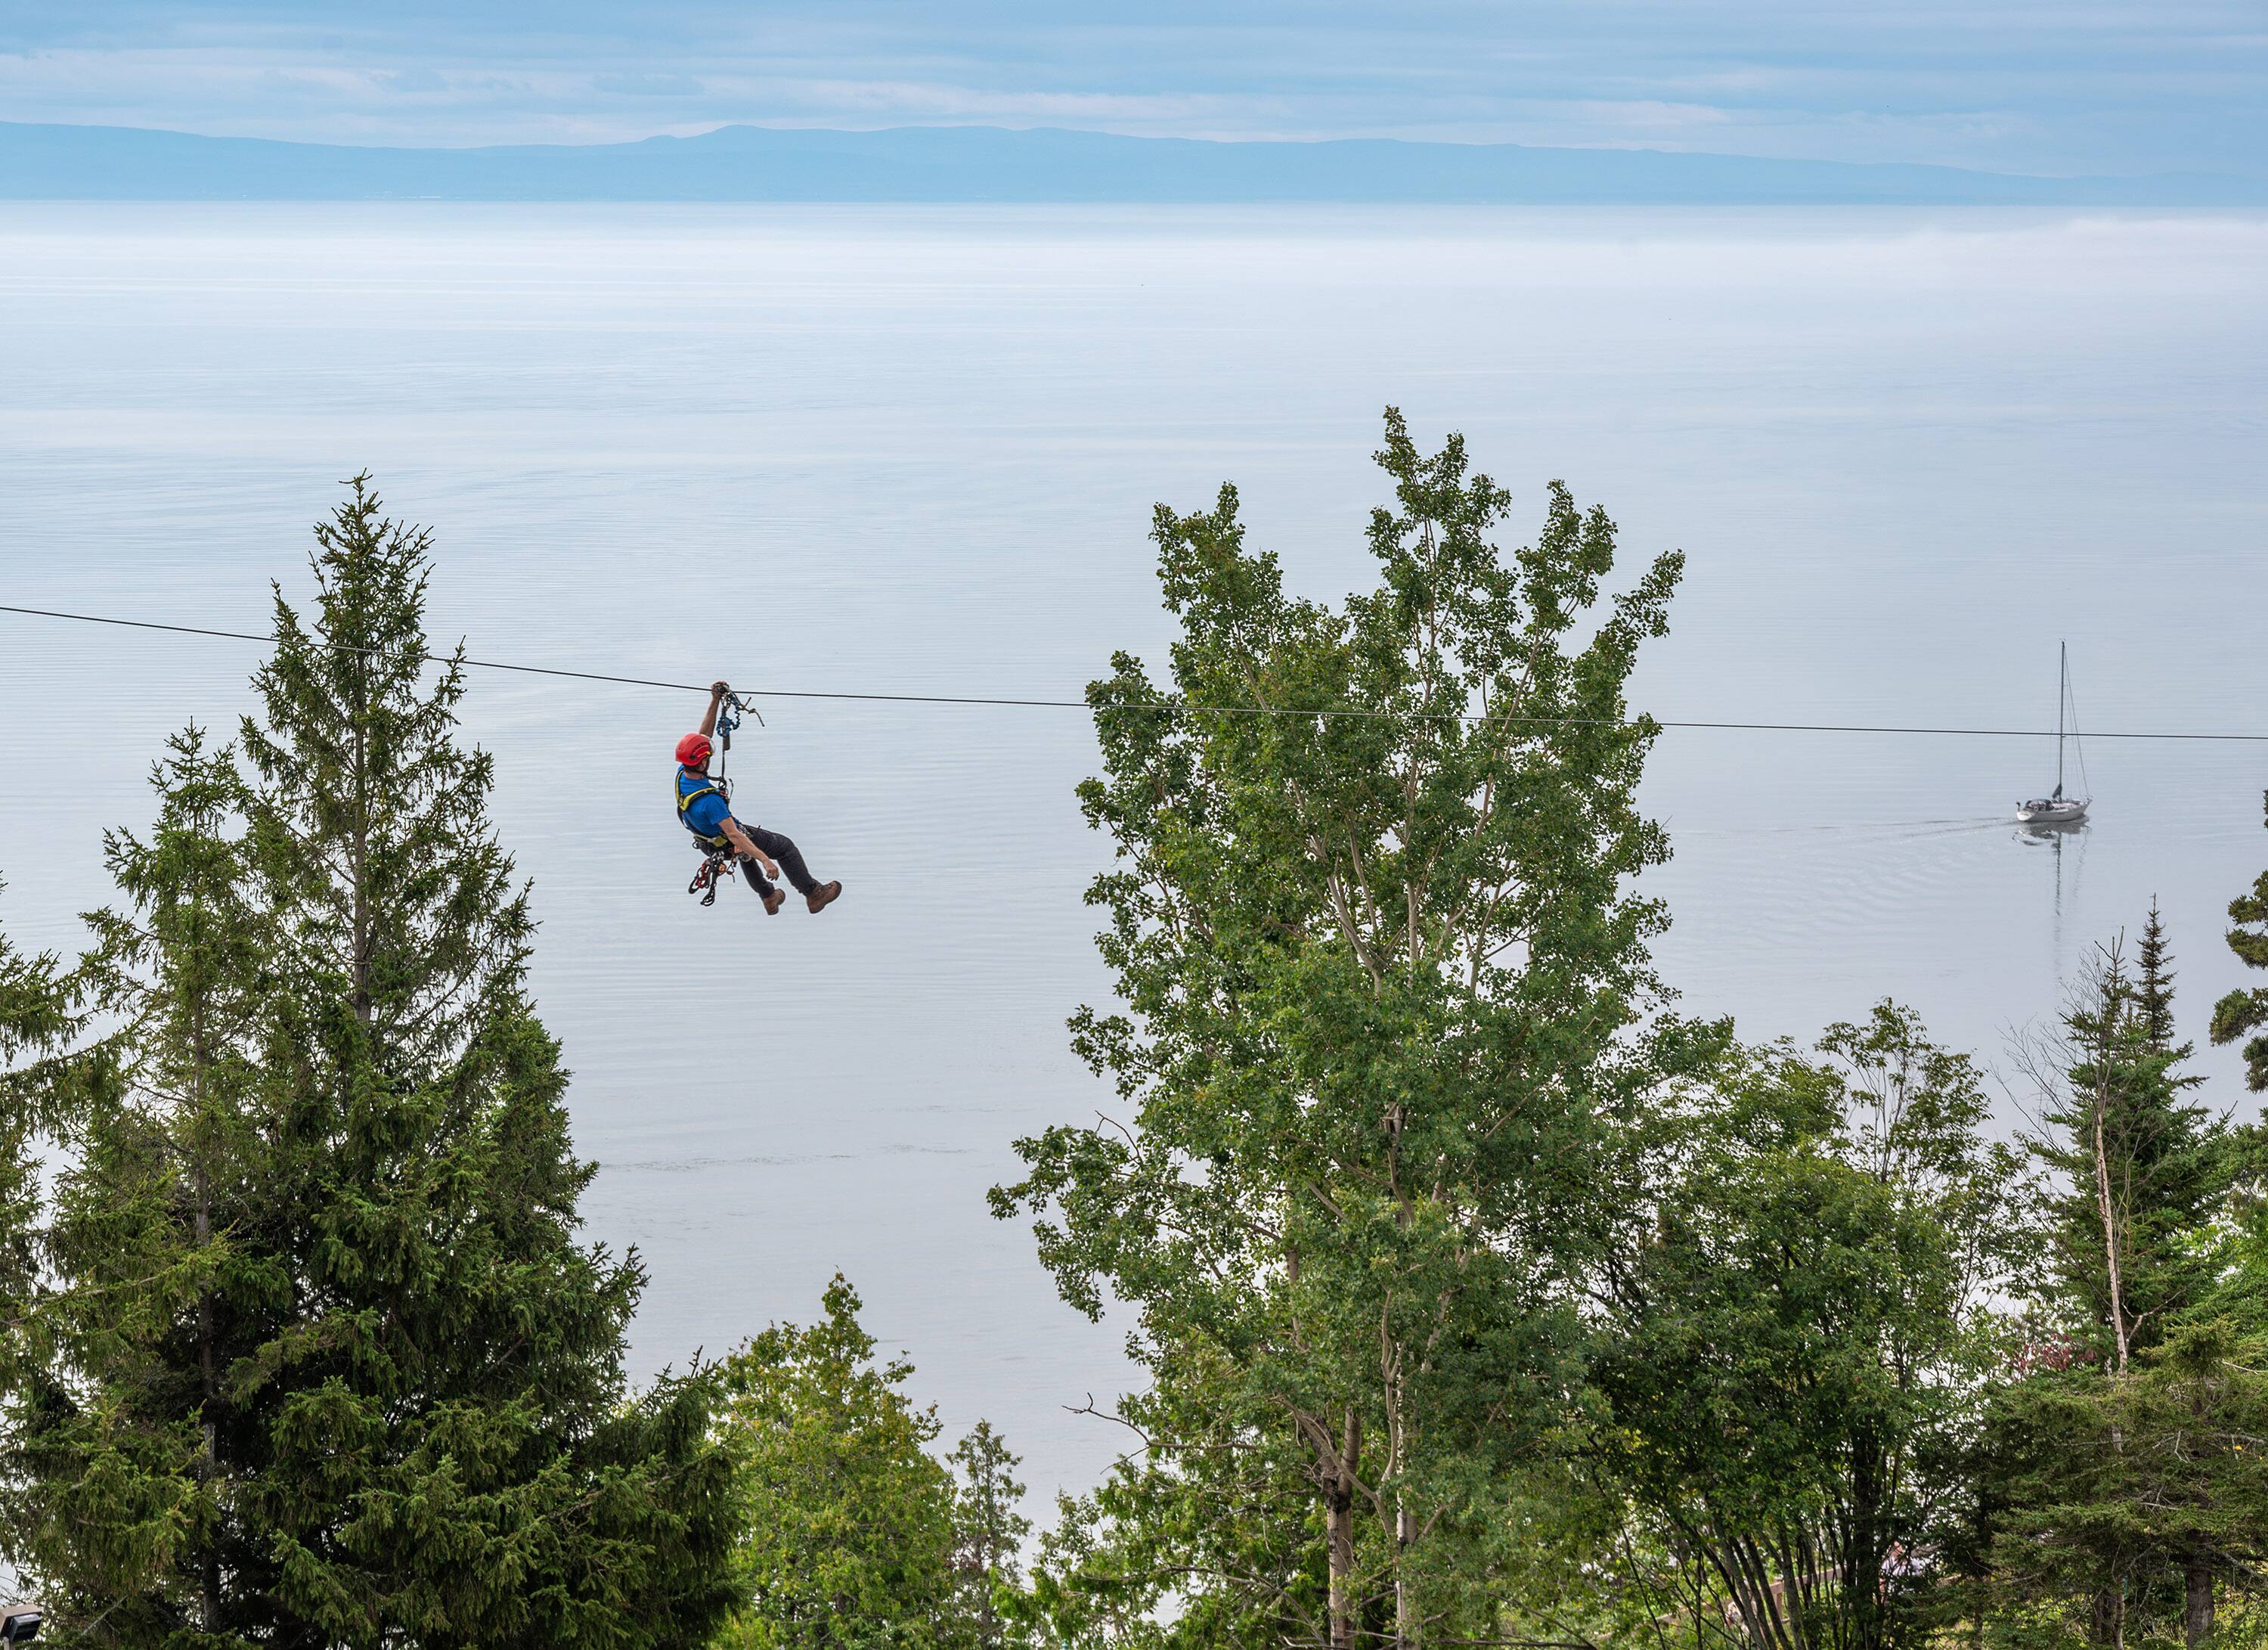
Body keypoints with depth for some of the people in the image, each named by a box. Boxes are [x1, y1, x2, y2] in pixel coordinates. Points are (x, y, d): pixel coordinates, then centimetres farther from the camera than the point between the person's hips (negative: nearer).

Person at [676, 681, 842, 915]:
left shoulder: (682, 773, -20)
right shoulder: (709, 800, -43)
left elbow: (704, 735, -11)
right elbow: (733, 835, -41)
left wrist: (715, 702, -16)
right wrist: (765, 860, -40)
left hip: (705, 837, 8)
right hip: (725, 843, -8)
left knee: (745, 846, 38)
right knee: (785, 846, 10)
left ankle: (768, 897, 52)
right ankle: (813, 894, 23)